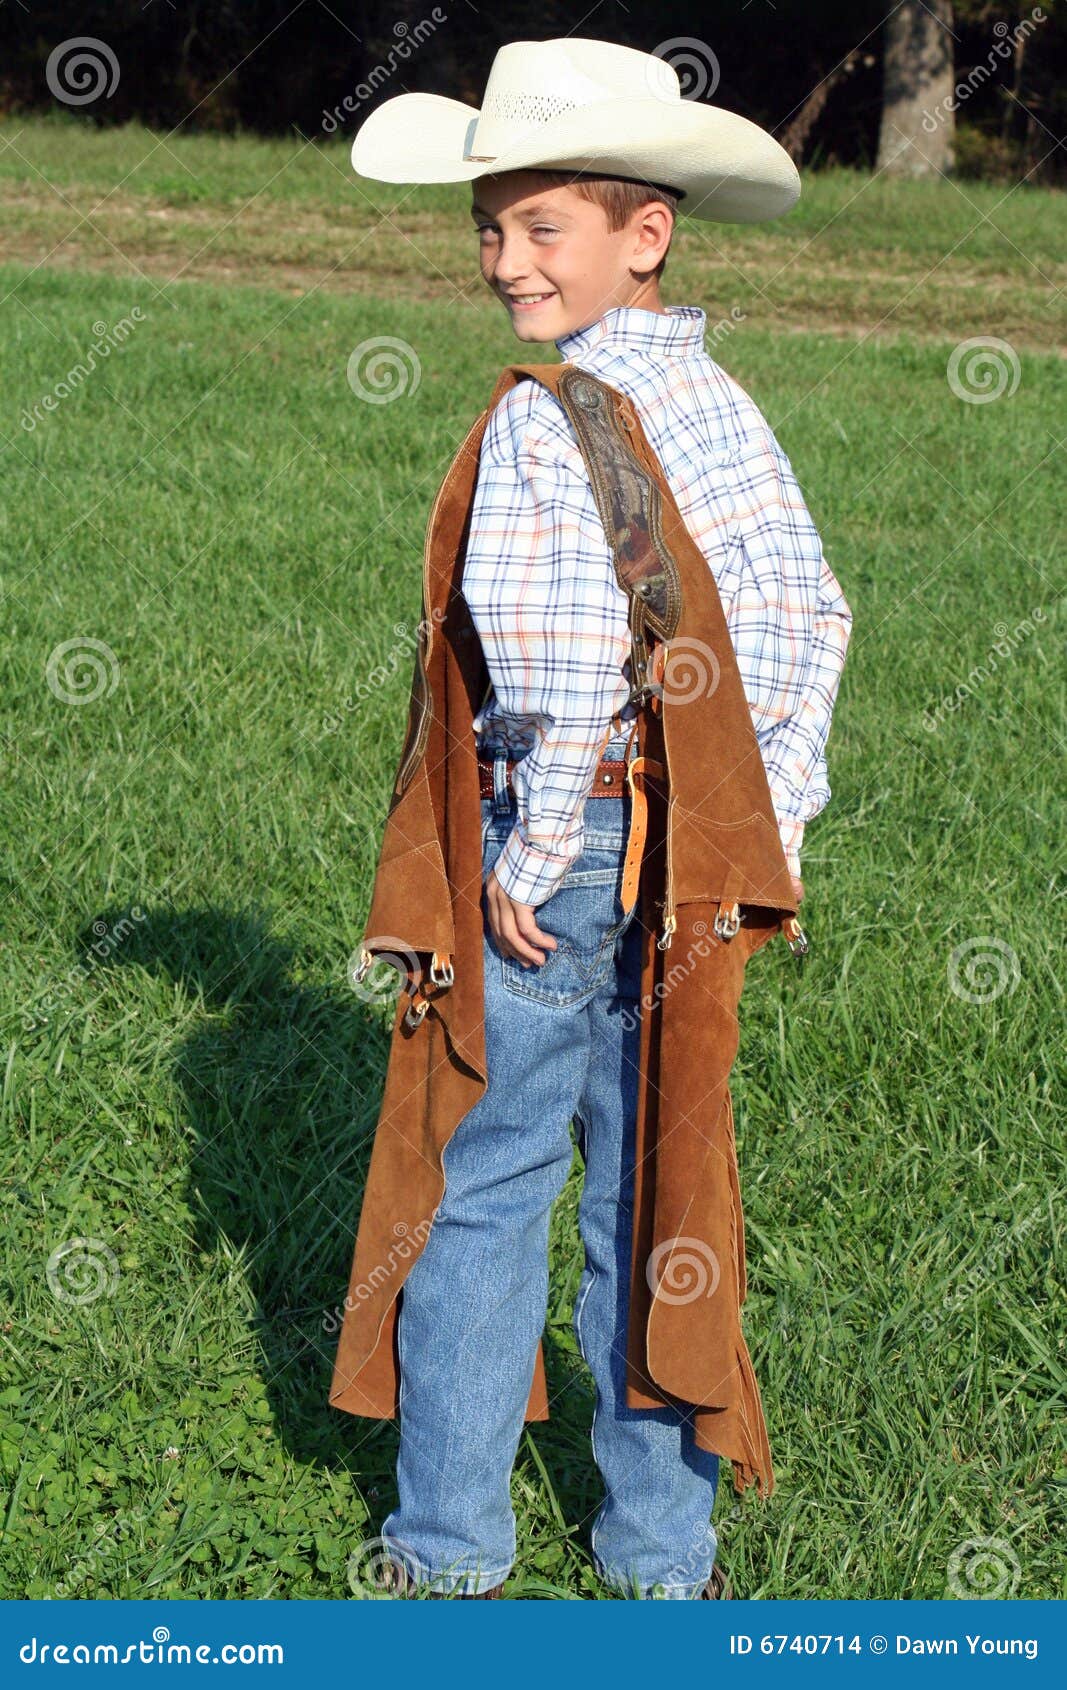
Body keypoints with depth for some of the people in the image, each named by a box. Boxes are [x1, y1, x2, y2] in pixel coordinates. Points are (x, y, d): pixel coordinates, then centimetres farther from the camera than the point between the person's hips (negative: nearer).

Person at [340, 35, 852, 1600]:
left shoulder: (543, 422, -17)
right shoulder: (720, 403, 5)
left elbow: (572, 651, -27)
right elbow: (809, 617, 7)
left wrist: (535, 855, -17)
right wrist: (774, 817, 11)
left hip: (562, 848, -7)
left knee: (485, 1189, 8)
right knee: (651, 1191, 15)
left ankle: (451, 1545, 20)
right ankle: (664, 1546, 24)